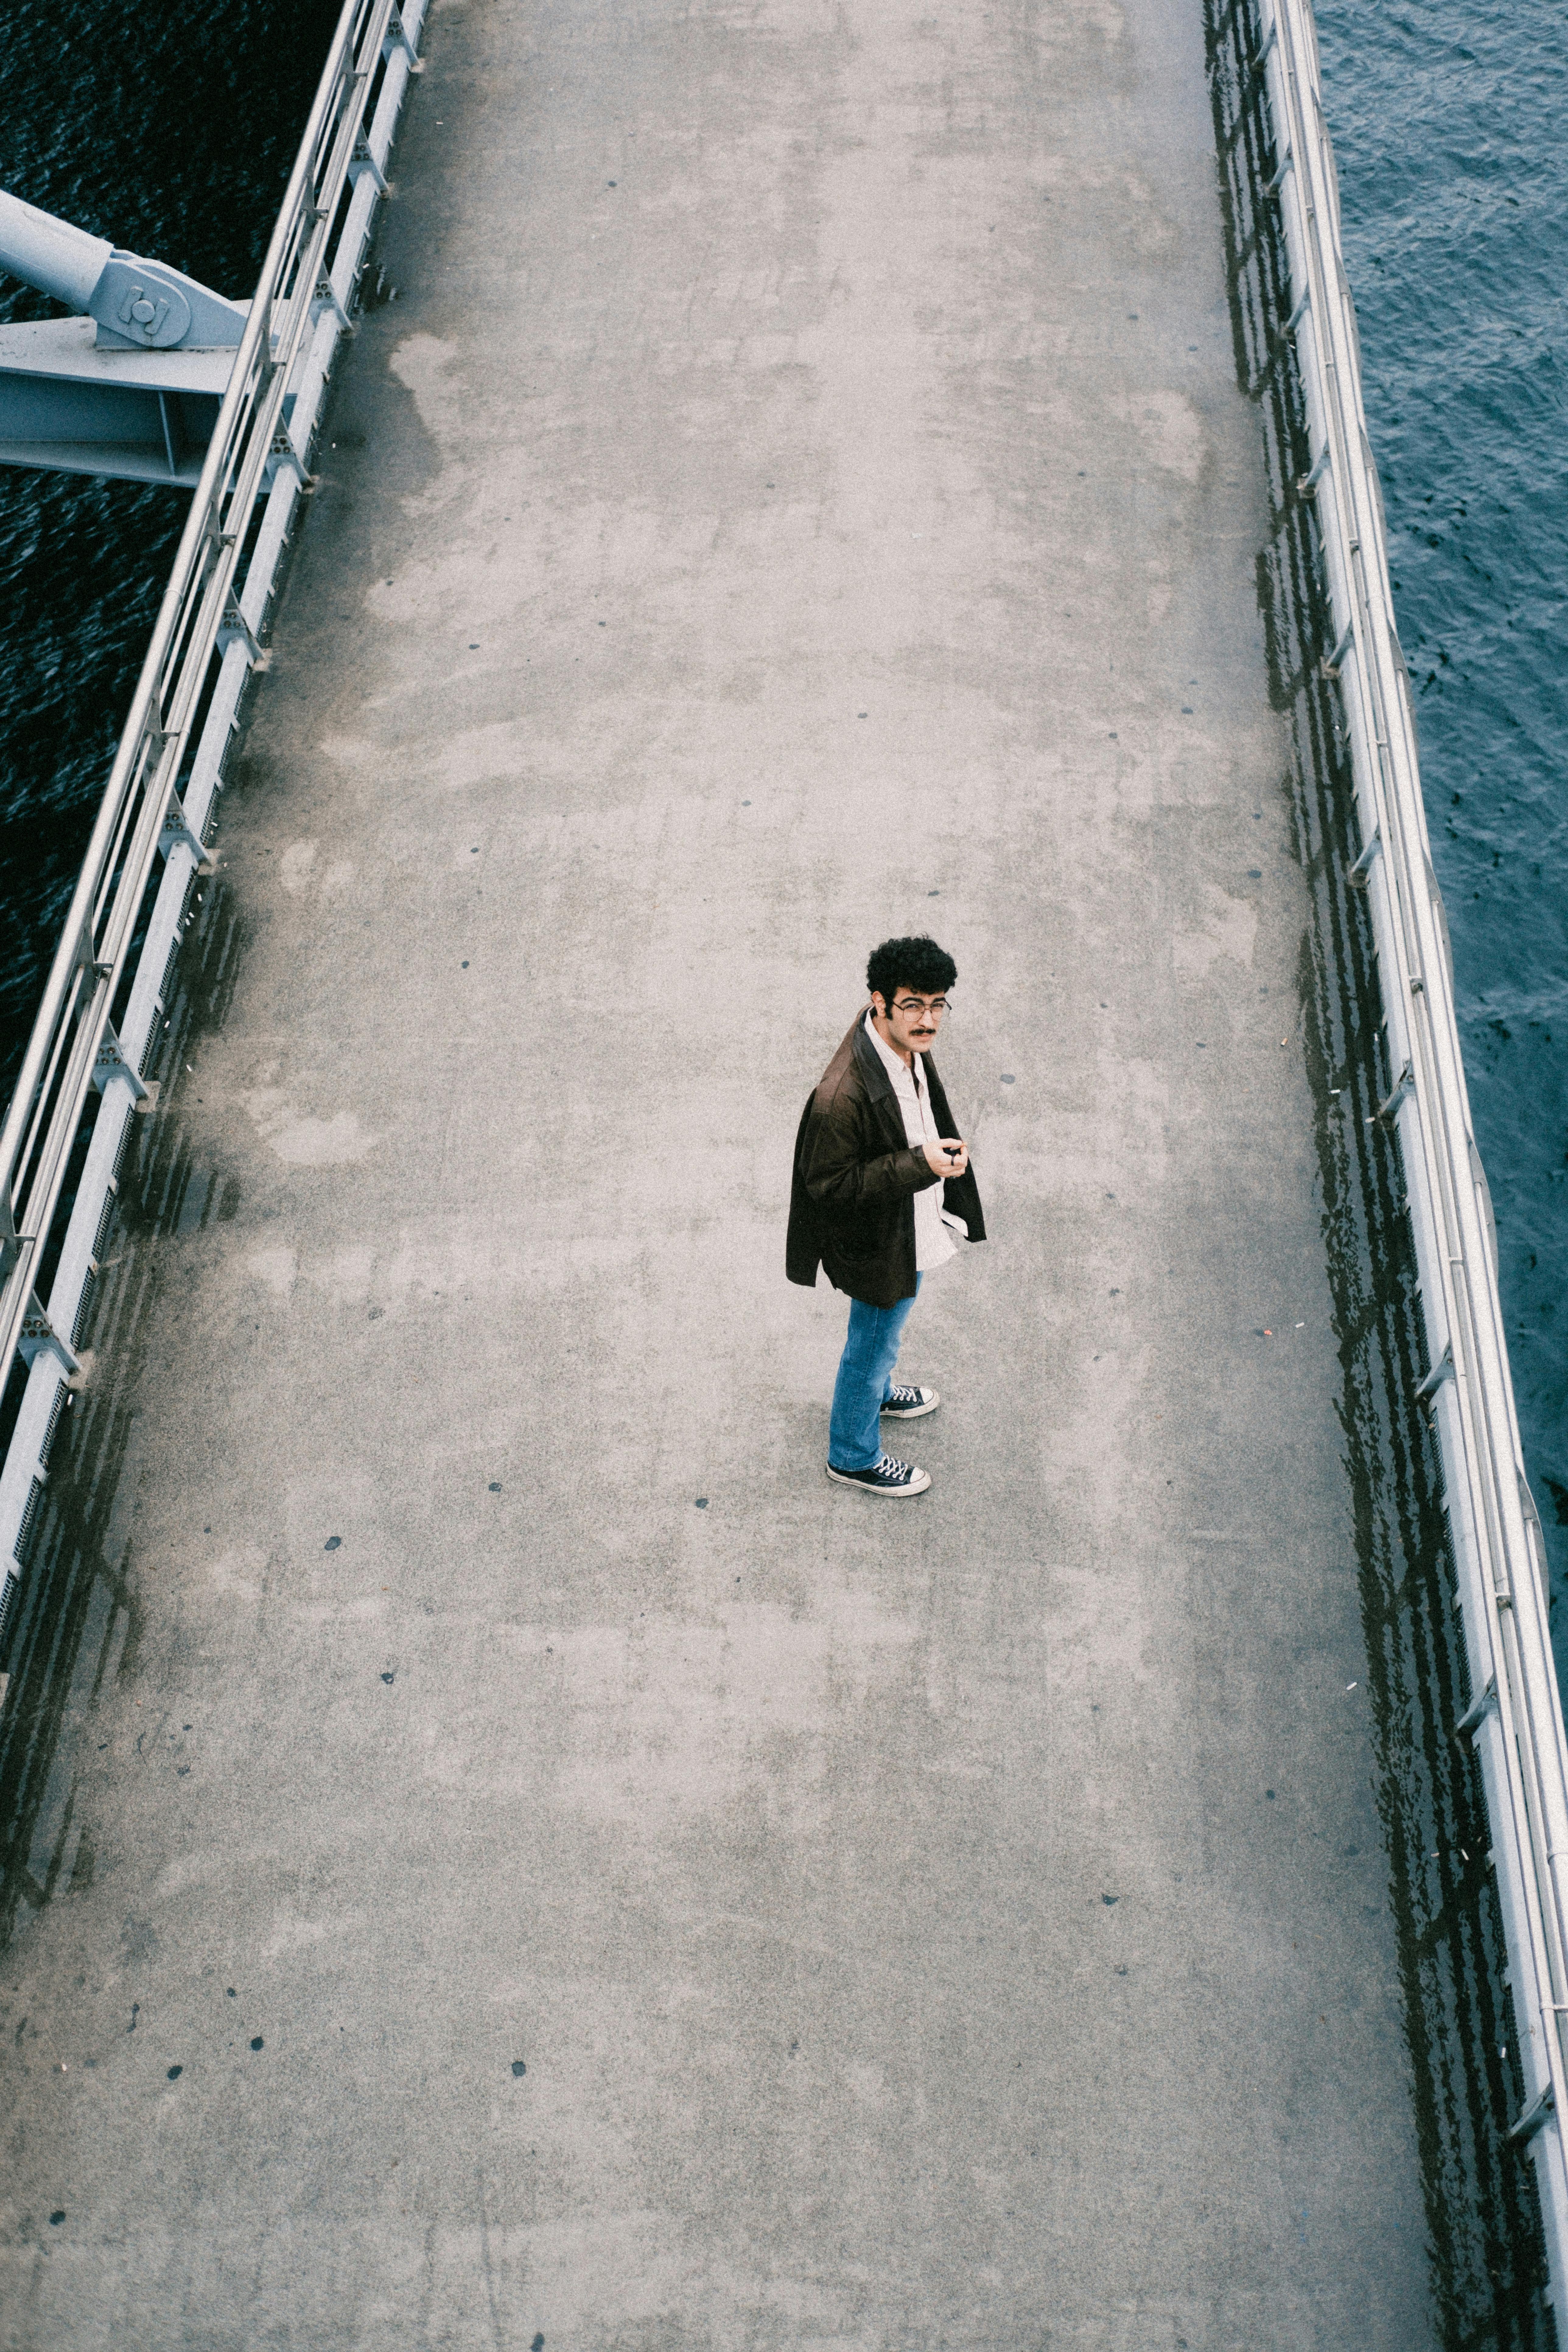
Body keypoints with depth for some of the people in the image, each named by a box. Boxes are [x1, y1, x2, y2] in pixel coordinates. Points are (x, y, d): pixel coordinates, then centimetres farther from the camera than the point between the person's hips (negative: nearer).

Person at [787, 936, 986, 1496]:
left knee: (882, 1335, 33)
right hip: (881, 1245, -8)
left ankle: (876, 1393, 62)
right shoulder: (842, 1097, -40)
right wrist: (920, 1166, -36)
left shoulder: (905, 1041, -13)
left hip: (912, 1223, 8)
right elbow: (827, 1182, -29)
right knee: (874, 1342, 16)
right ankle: (853, 1456, 41)